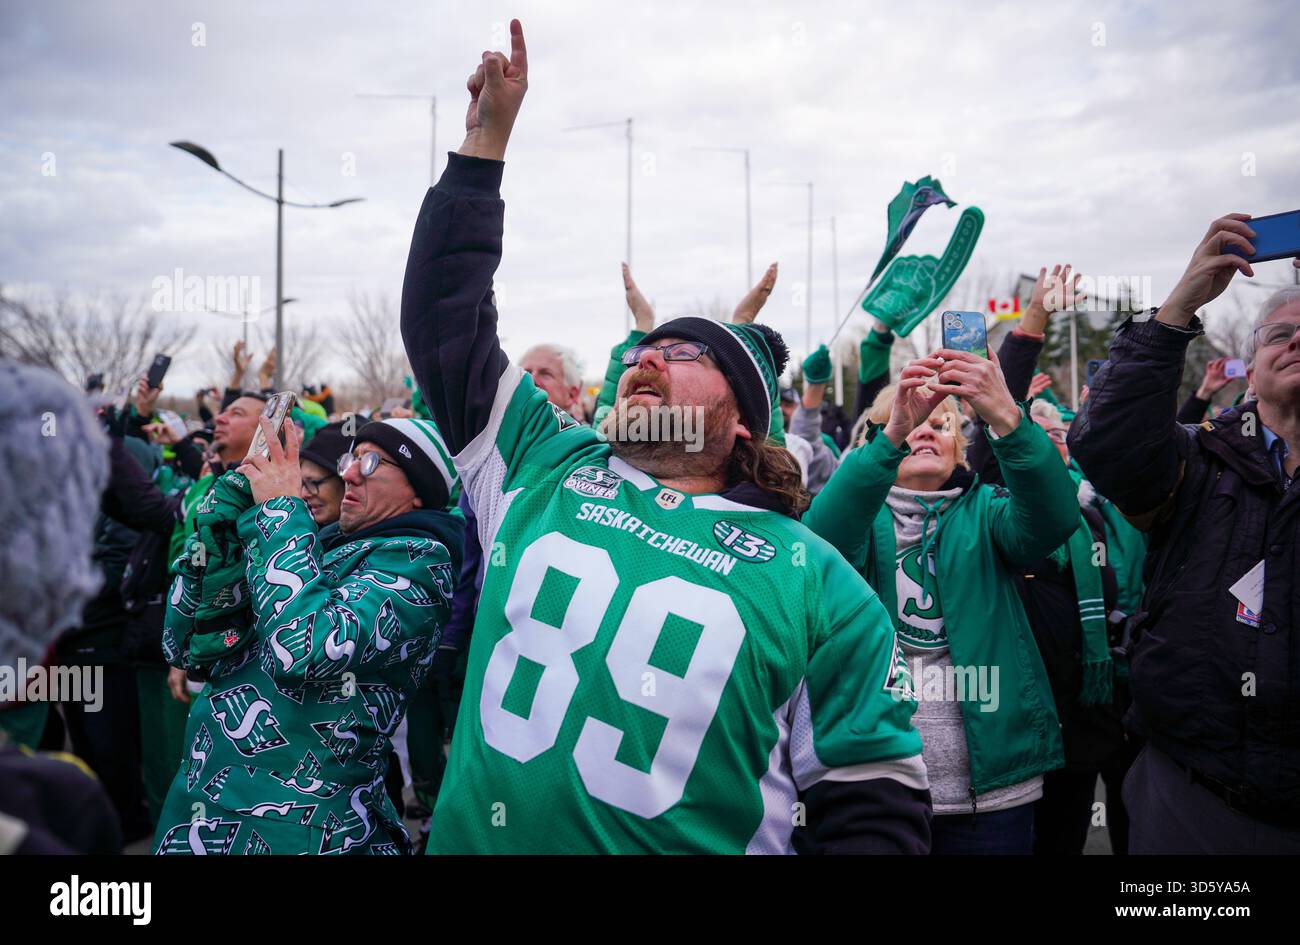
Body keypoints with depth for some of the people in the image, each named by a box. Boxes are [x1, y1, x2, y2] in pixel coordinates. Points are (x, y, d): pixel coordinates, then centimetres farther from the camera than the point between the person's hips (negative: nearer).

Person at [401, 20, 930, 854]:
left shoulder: (812, 578, -4)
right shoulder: (543, 469, 3)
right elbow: (443, 314, 6)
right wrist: (486, 141, 3)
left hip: (690, 840, -2)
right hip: (475, 836, 3)